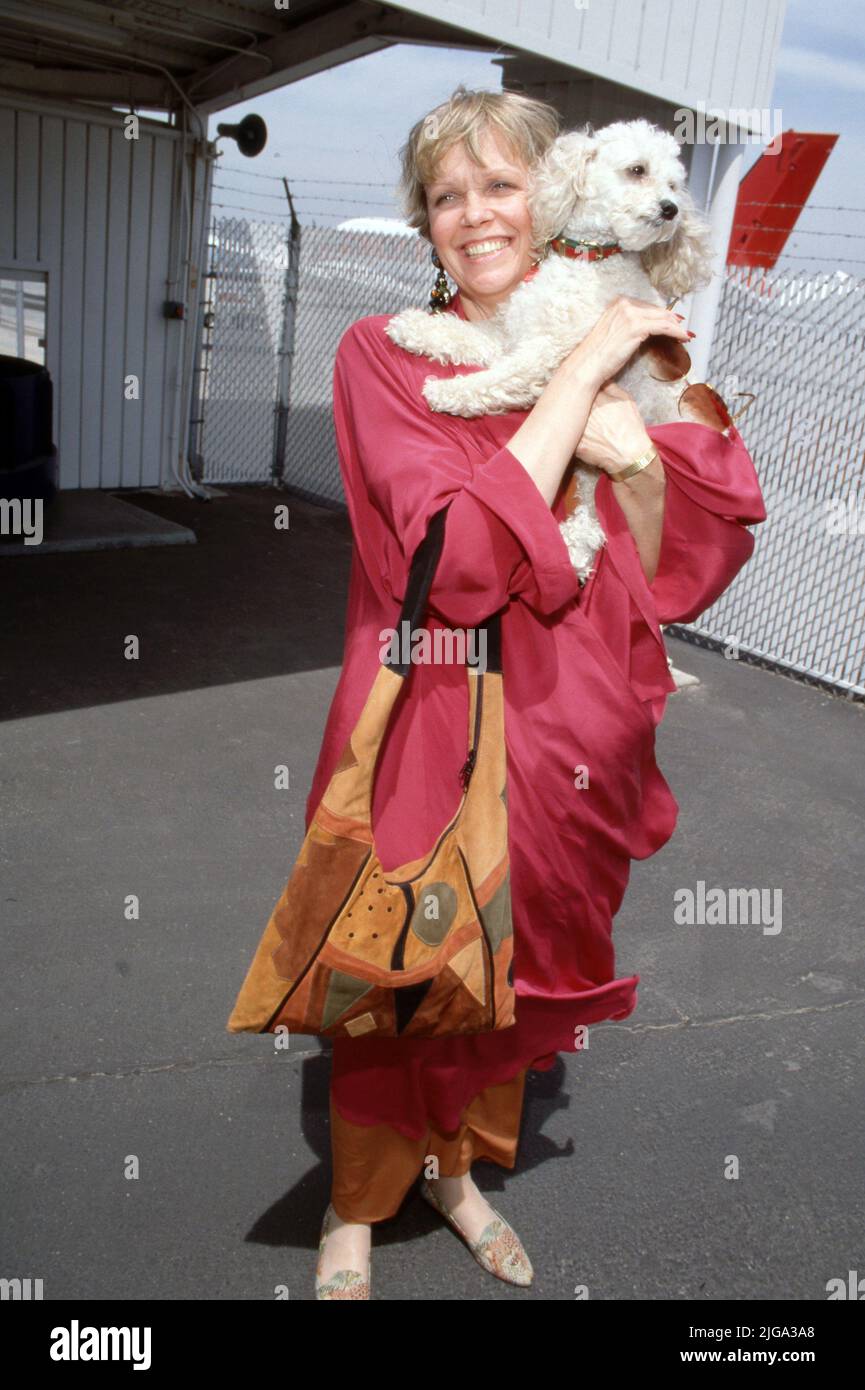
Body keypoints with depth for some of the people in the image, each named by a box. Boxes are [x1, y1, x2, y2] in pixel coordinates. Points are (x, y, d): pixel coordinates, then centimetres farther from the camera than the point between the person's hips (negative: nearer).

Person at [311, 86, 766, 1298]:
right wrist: (579, 371, -18)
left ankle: (459, 1166, 48)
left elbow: (673, 583, 1)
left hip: (562, 727, 4)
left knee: (520, 958, 19)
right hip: (428, 723, -4)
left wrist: (633, 459, -17)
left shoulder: (632, 364, 4)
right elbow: (466, 558, -22)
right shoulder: (385, 357, -8)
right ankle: (357, 1209, 39)